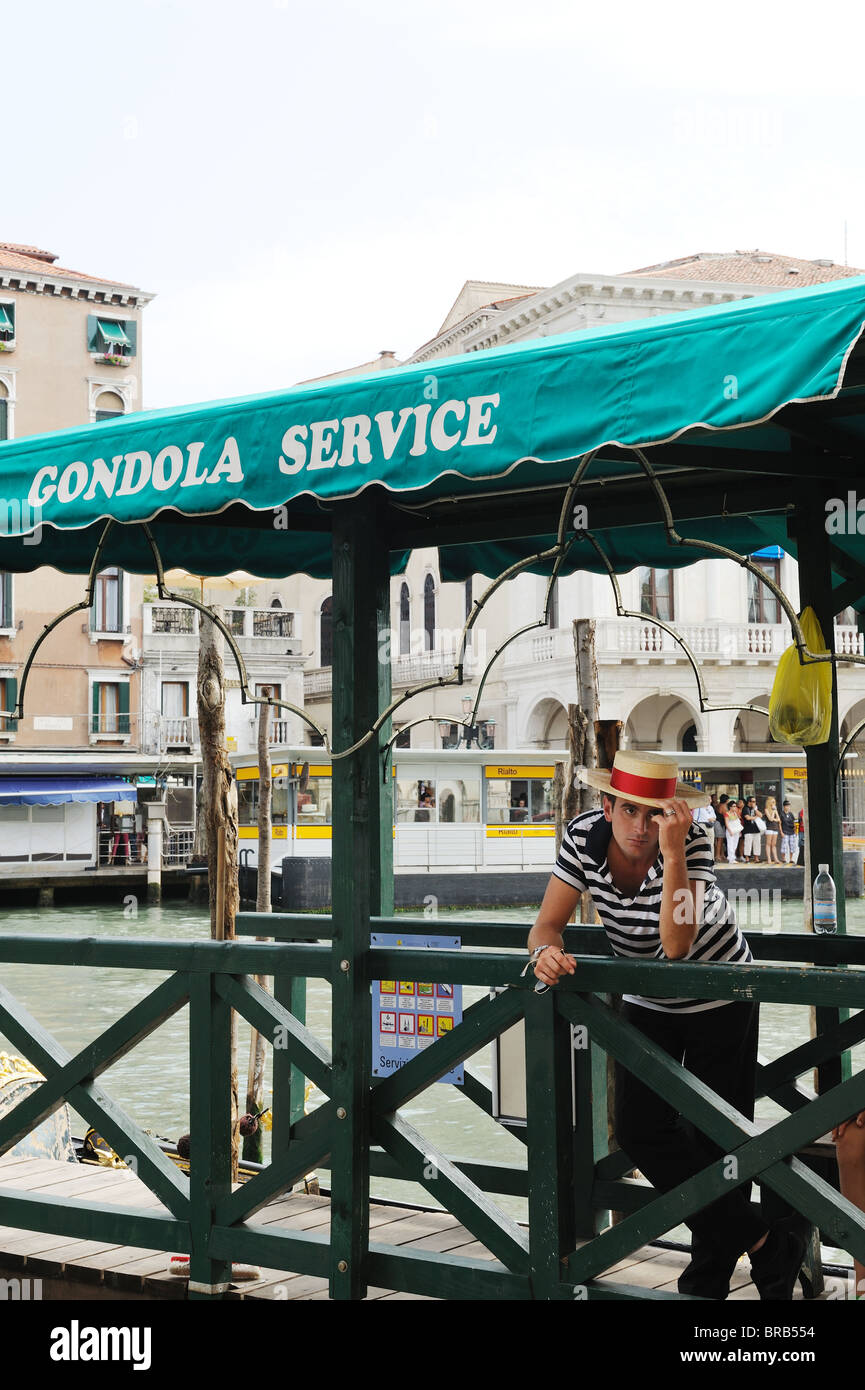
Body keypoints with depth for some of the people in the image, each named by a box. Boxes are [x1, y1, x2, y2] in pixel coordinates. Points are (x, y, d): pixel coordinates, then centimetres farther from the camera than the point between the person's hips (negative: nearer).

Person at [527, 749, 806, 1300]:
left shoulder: (692, 838, -29)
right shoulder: (585, 835, -19)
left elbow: (676, 944, -37)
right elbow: (548, 924, -17)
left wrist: (672, 850, -44)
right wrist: (547, 951, -40)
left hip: (719, 999, -4)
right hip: (648, 1002, 4)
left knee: (715, 1139, 2)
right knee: (642, 1132, -3)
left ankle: (709, 1281, 21)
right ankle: (767, 1244, 6)